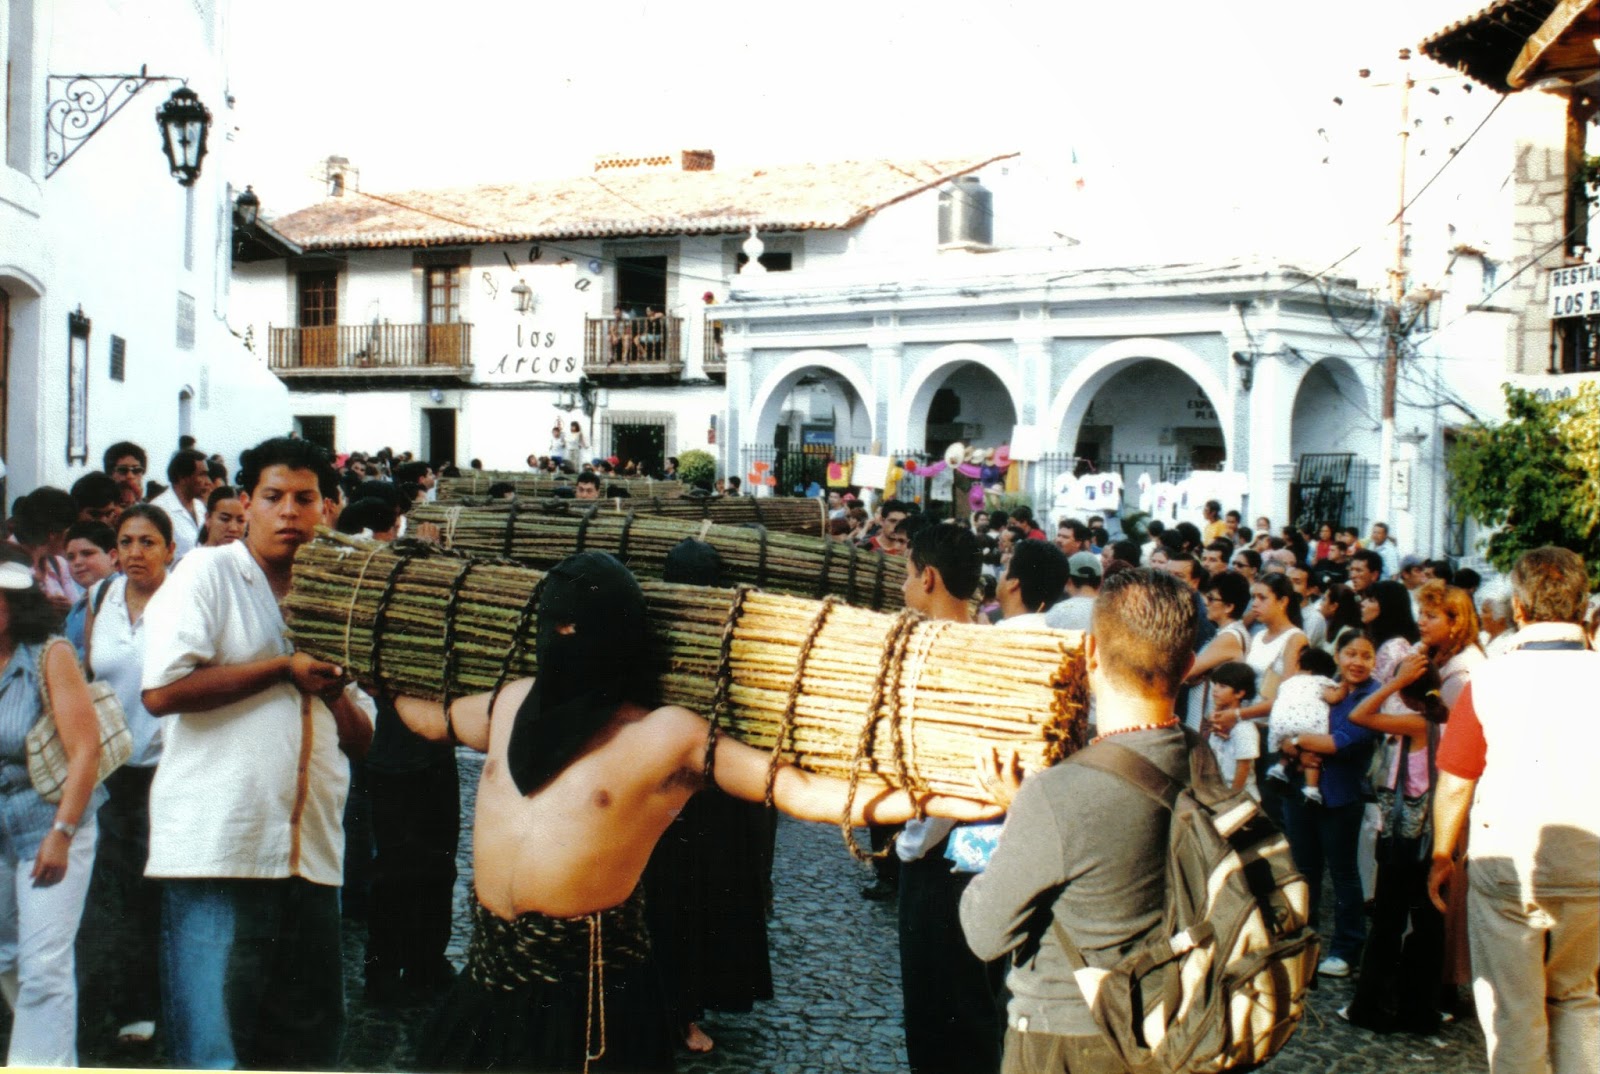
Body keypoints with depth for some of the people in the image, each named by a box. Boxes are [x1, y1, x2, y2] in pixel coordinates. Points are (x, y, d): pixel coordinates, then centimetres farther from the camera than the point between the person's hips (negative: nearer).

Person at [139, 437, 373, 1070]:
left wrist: (334, 691, -3)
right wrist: (285, 668, -10)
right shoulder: (207, 574, 1)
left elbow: (362, 738, 19)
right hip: (217, 851, -6)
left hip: (311, 856, 6)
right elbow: (162, 690, -15)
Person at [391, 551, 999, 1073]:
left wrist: (935, 802, -25)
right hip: (491, 972, 5)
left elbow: (795, 789, -16)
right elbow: (434, 720, 27)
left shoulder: (668, 736, -11)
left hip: (587, 984, -5)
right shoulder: (513, 702, 6)